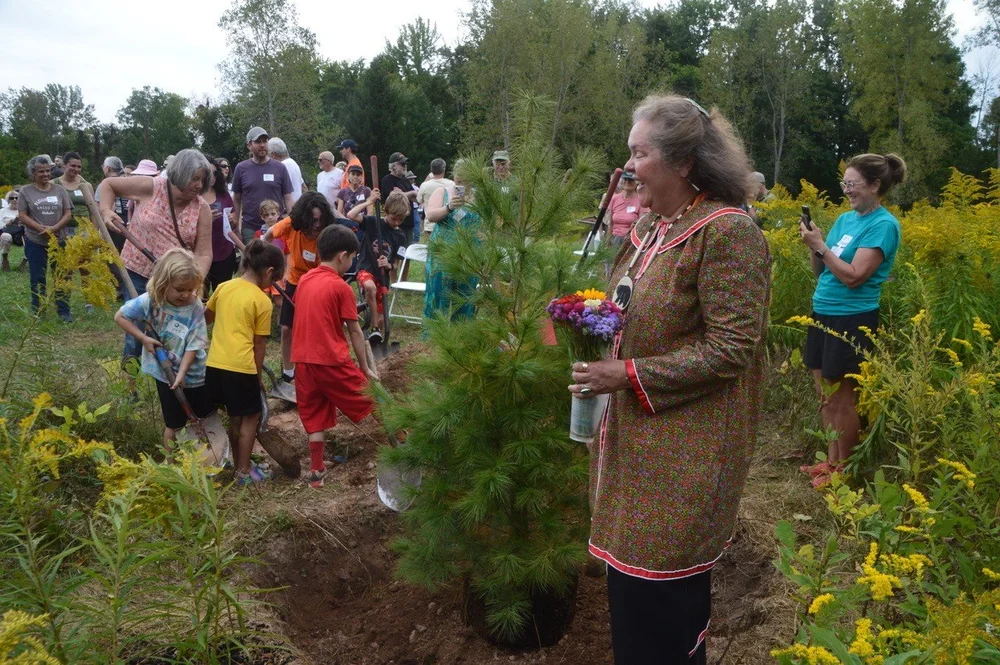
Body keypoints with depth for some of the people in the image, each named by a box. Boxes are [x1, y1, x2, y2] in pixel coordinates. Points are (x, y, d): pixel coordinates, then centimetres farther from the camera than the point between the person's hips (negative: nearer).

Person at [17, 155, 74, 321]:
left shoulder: (60, 190, 5)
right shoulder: (25, 191, 1)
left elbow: (68, 214, 2)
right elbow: (22, 216, -3)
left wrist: (54, 228, -15)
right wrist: (42, 229, -16)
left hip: (59, 241, 1)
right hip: (35, 242, -1)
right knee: (37, 278, 7)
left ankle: (64, 311, 10)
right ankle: (37, 312, 18)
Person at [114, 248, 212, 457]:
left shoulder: (195, 308, -18)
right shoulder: (149, 301, -19)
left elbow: (194, 345, -17)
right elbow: (120, 316, -5)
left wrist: (182, 373, -24)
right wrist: (144, 339, -15)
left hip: (194, 373, 2)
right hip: (165, 373, -2)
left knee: (207, 416, 19)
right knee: (174, 424, 11)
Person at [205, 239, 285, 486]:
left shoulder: (224, 287, 8)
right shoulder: (262, 301, -8)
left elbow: (205, 317, 23)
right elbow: (259, 343, -4)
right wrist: (258, 375, 6)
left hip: (214, 364, 6)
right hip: (241, 367, -6)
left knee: (235, 416, 21)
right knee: (250, 417, 11)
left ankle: (238, 464, 32)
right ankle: (244, 472, 16)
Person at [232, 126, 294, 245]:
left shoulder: (280, 168, 2)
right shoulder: (241, 168, 3)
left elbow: (288, 199, 3)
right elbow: (236, 200, 9)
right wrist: (236, 226, 4)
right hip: (249, 229, 0)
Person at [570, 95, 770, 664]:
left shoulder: (727, 232, -17)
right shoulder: (652, 225, 9)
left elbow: (730, 349, -21)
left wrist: (629, 375, -20)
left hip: (684, 448, -8)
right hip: (636, 435, 8)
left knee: (660, 591, 5)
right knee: (631, 577, 19)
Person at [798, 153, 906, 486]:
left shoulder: (883, 225, -12)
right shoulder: (844, 218, 9)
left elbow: (854, 276, -21)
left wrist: (820, 245, -19)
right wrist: (812, 245, -5)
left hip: (853, 321, -8)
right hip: (823, 314, 8)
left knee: (842, 399, 3)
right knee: (825, 394, 14)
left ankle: (842, 468, 19)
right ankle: (831, 459, 27)